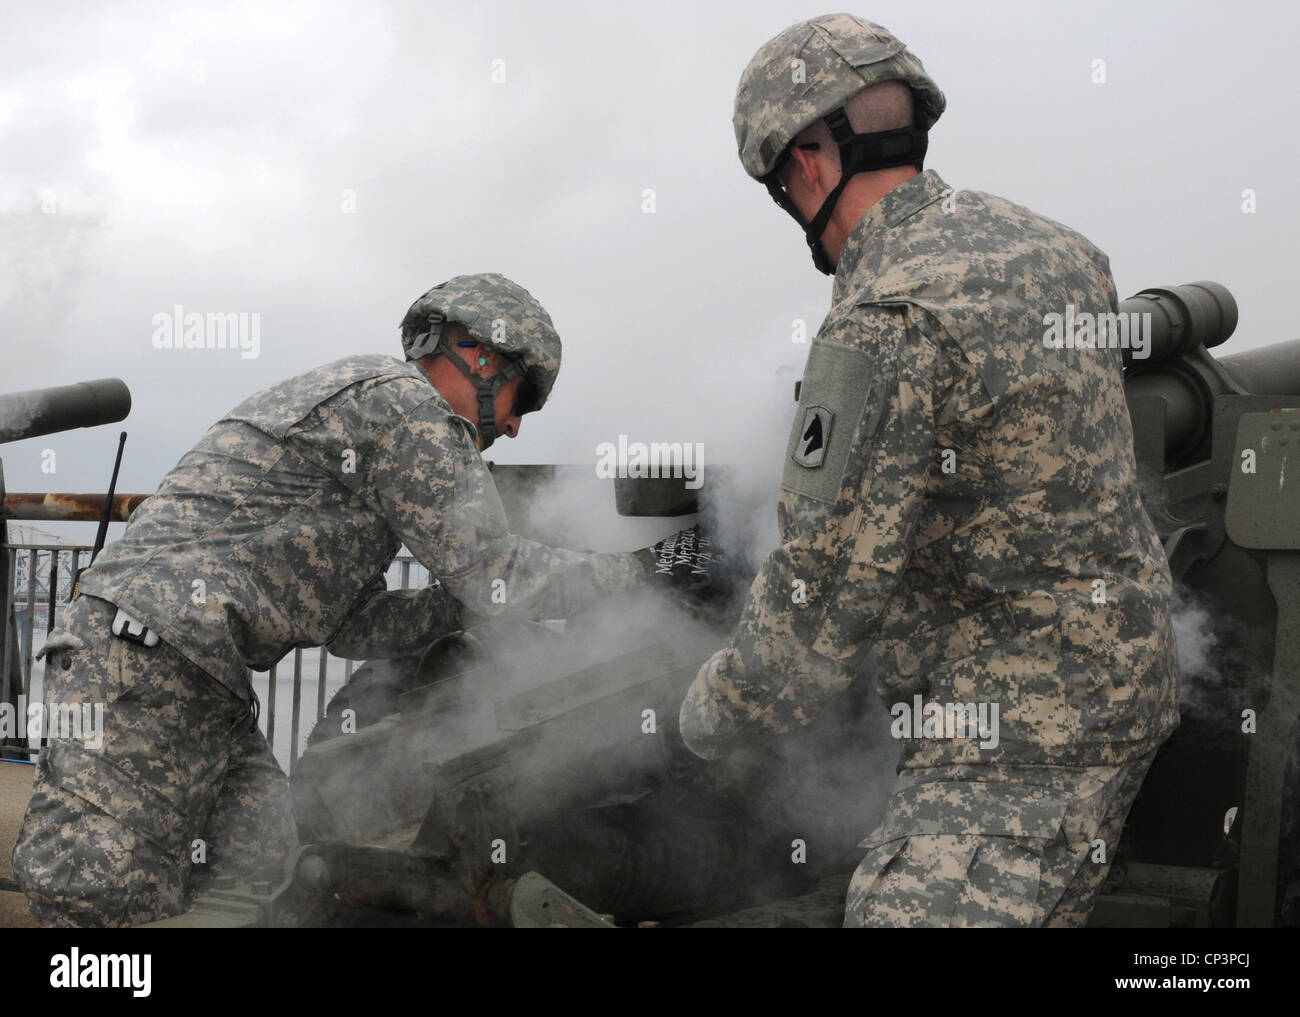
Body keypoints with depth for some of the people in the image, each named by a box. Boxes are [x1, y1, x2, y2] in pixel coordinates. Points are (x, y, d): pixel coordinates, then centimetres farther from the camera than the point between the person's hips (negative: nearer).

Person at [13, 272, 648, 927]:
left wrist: (462, 605, 14)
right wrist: (621, 574, 5)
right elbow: (495, 574, -9)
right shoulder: (402, 400, -6)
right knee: (107, 899, -12)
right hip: (149, 658, -10)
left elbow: (351, 625, 22)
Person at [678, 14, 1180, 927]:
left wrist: (715, 715, -1)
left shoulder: (883, 326, -21)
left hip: (1022, 733, -10)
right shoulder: (1051, 247, 8)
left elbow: (826, 601, -18)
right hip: (1118, 679, 10)